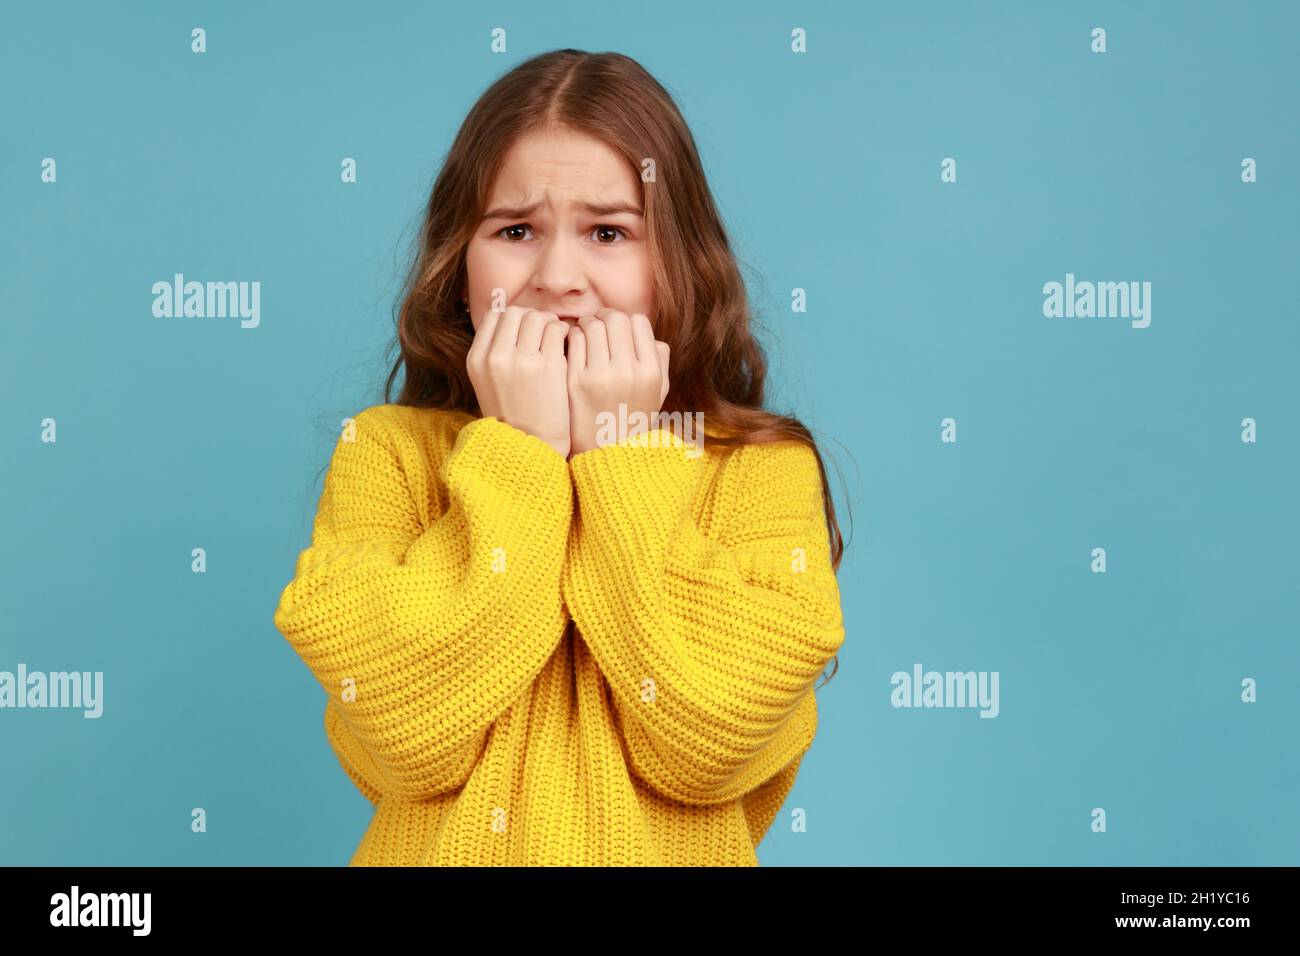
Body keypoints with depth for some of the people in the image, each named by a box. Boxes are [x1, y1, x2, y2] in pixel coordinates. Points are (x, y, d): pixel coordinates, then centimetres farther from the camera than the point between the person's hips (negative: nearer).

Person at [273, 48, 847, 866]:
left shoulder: (763, 470, -1)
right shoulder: (388, 451, 0)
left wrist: (621, 459, -11)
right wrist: (518, 454, -11)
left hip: (672, 848, 0)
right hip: (441, 847, 1)